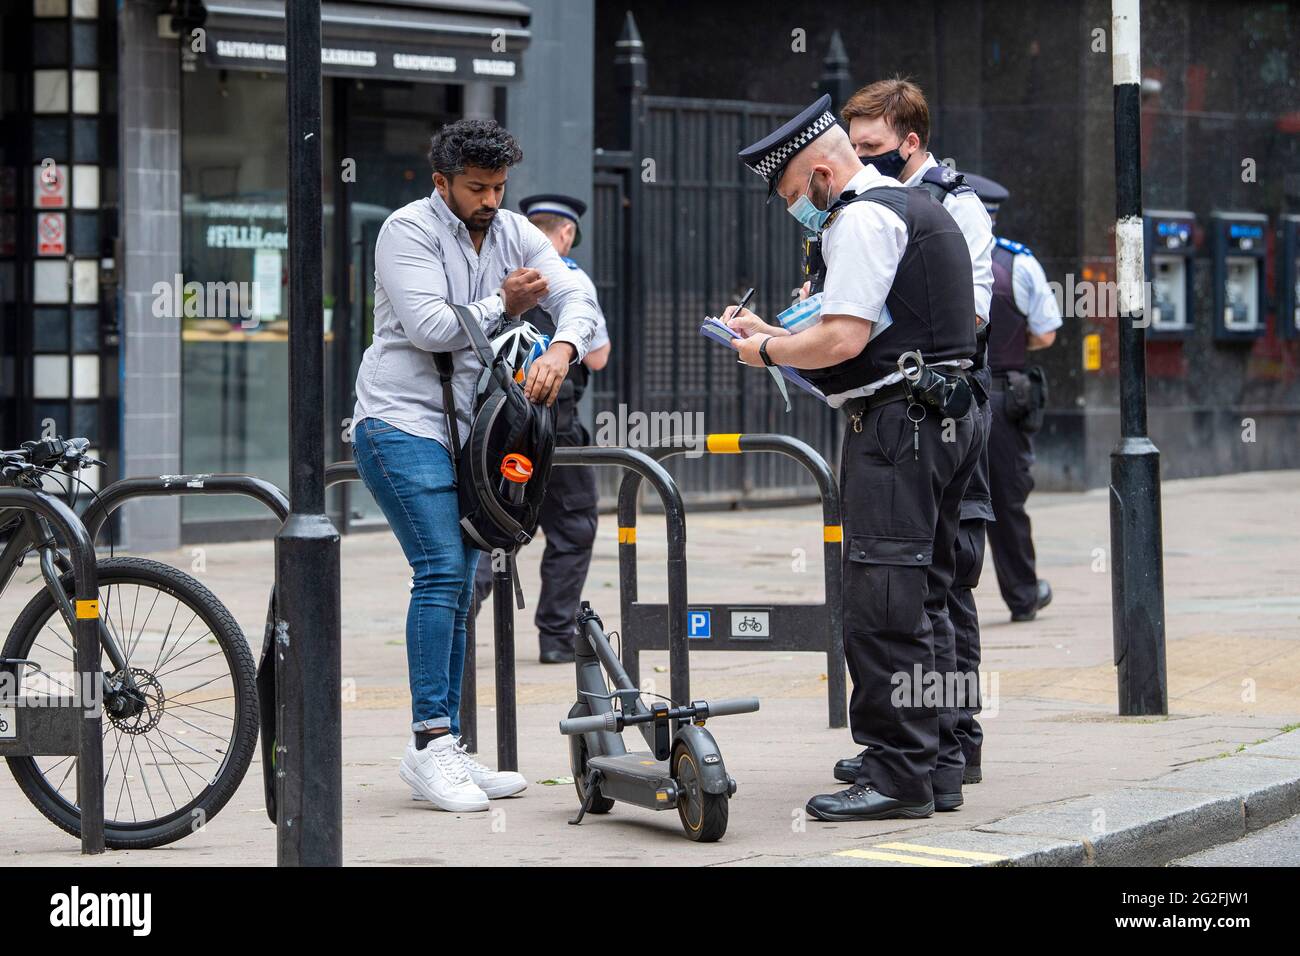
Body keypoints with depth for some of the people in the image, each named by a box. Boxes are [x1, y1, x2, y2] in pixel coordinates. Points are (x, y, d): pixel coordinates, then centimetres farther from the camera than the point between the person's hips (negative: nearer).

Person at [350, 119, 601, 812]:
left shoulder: (515, 234, 9)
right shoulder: (408, 230, -8)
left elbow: (575, 295, -3)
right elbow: (428, 326, -19)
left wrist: (562, 348, -23)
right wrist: (502, 305, -10)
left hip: (464, 430, 7)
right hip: (401, 423, -7)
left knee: (458, 586, 7)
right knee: (442, 572, -17)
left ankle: (444, 749, 12)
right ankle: (430, 741, -16)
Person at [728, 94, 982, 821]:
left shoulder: (862, 218, -10)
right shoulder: (922, 208, 22)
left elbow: (843, 340, -19)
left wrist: (767, 350, -3)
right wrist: (776, 334, 21)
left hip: (896, 425, -11)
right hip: (949, 416, 11)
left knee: (884, 606, -10)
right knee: (925, 603, 12)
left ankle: (898, 775, -10)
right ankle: (933, 767, 15)